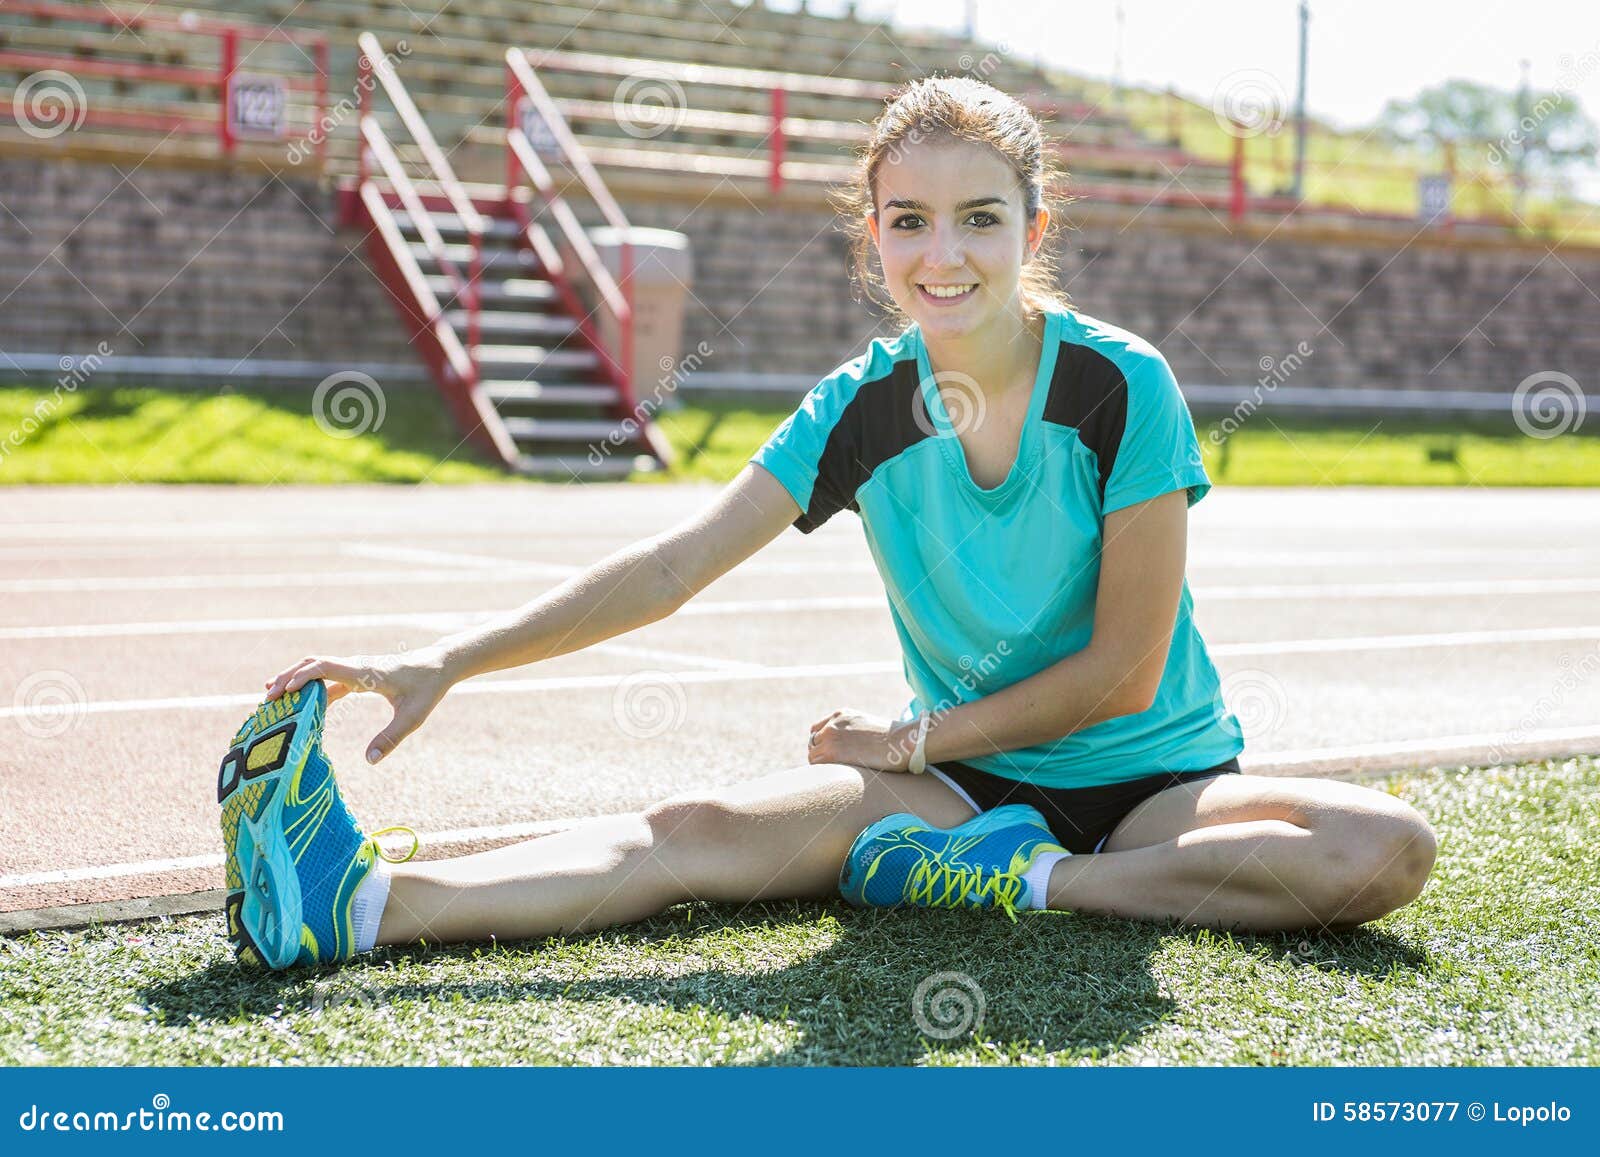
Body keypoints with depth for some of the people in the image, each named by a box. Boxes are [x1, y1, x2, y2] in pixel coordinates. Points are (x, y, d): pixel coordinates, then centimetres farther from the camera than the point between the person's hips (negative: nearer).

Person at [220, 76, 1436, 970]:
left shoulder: (1123, 384, -14)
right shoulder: (864, 406, -5)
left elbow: (1123, 669, -12)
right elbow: (671, 567, -8)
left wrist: (918, 735, -8)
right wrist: (446, 662, -17)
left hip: (1158, 779, -1)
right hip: (968, 785, 2)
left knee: (1385, 850, -31)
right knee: (701, 828, -23)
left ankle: (1023, 884, -29)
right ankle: (361, 901, -37)